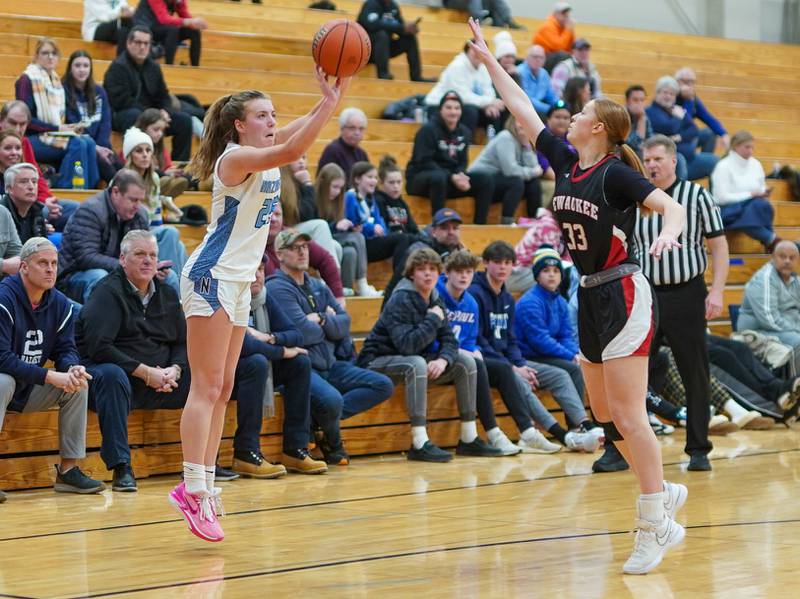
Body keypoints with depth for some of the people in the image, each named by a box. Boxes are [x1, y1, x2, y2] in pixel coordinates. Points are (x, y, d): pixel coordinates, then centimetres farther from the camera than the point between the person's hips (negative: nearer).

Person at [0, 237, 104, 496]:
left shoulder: (60, 303, 1)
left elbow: (66, 350, 2)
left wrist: (73, 369, -24)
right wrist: (50, 377, -30)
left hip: (29, 390, 7)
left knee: (79, 382, -11)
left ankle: (68, 469, -6)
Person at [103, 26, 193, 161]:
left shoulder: (153, 67, 15)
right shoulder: (118, 67, -9)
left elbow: (163, 96, 20)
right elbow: (120, 100, -19)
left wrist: (164, 111, -5)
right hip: (119, 115, -7)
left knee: (184, 120, -5)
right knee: (136, 116, -41)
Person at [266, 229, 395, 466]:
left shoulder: (318, 287, 18)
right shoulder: (278, 288, -8)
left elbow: (344, 324, 8)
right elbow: (304, 333, -17)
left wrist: (321, 320, -10)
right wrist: (328, 323, 2)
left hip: (331, 366, 9)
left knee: (383, 386, -3)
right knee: (332, 399, -35)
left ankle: (316, 419, -12)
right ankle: (333, 442, 1)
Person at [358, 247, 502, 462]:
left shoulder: (435, 301, 5)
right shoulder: (401, 301, -20)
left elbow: (449, 340, 1)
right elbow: (407, 344, -31)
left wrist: (443, 360, -22)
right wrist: (434, 320, -22)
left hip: (416, 359, 9)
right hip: (379, 361, -8)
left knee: (466, 362, -1)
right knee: (416, 363, -38)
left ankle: (468, 439, 1)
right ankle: (419, 444, -39)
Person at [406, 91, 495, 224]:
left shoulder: (464, 132, 8)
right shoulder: (428, 130, -13)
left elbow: (462, 161, 11)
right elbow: (424, 162, -19)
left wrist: (460, 175, -15)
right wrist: (451, 177, -27)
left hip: (451, 178, 7)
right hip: (420, 178, -7)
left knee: (486, 181, -9)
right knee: (439, 177, -41)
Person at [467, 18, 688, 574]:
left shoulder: (616, 174, -14)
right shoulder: (566, 163, 6)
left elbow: (672, 205, -23)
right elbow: (523, 109, 12)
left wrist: (669, 231, -45)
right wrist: (488, 59, 15)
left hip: (623, 296, -8)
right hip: (591, 299, 8)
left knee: (627, 415, -10)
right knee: (606, 417, 10)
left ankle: (656, 525, -5)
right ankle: (663, 493, 24)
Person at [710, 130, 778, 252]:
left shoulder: (756, 164, 11)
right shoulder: (723, 166, -7)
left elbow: (761, 190, 18)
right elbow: (722, 198, -15)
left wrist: (764, 192, -8)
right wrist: (750, 195, -17)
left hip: (753, 206, 5)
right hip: (729, 211, -5)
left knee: (762, 205, -32)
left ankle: (768, 241, -27)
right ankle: (772, 239, -29)